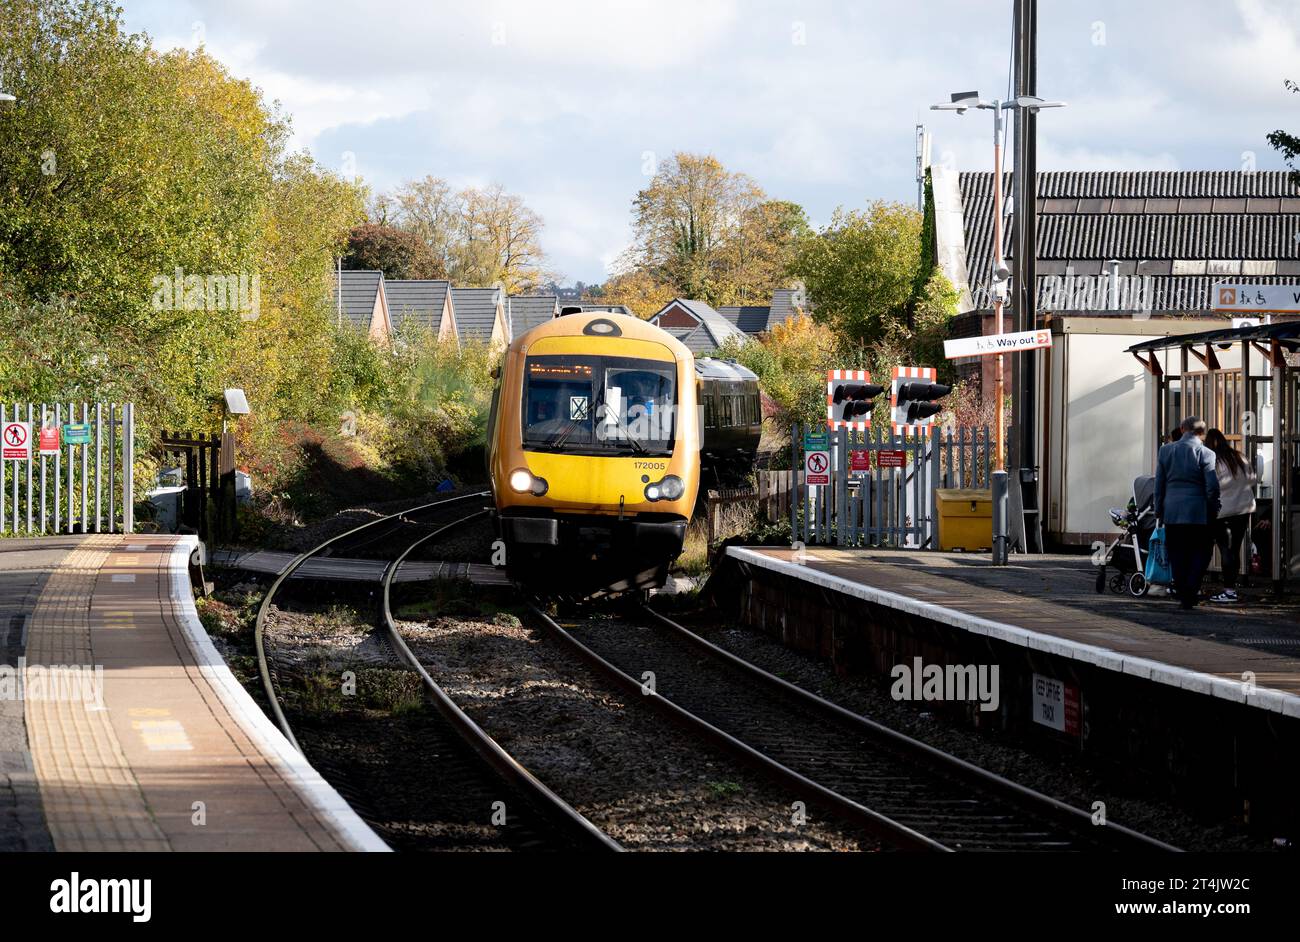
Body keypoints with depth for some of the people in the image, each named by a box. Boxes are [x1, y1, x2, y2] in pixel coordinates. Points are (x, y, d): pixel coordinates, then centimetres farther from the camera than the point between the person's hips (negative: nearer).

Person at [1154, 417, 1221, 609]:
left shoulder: (1165, 451, 4)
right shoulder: (1206, 454, -6)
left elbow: (1159, 484, 7)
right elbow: (1212, 486, -8)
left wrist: (1159, 510, 14)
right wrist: (1213, 512, 4)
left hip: (1172, 512, 3)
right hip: (1198, 513, -3)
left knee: (1177, 555, 10)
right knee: (1201, 552, 8)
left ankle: (1182, 594, 10)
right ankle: (1191, 588, -8)